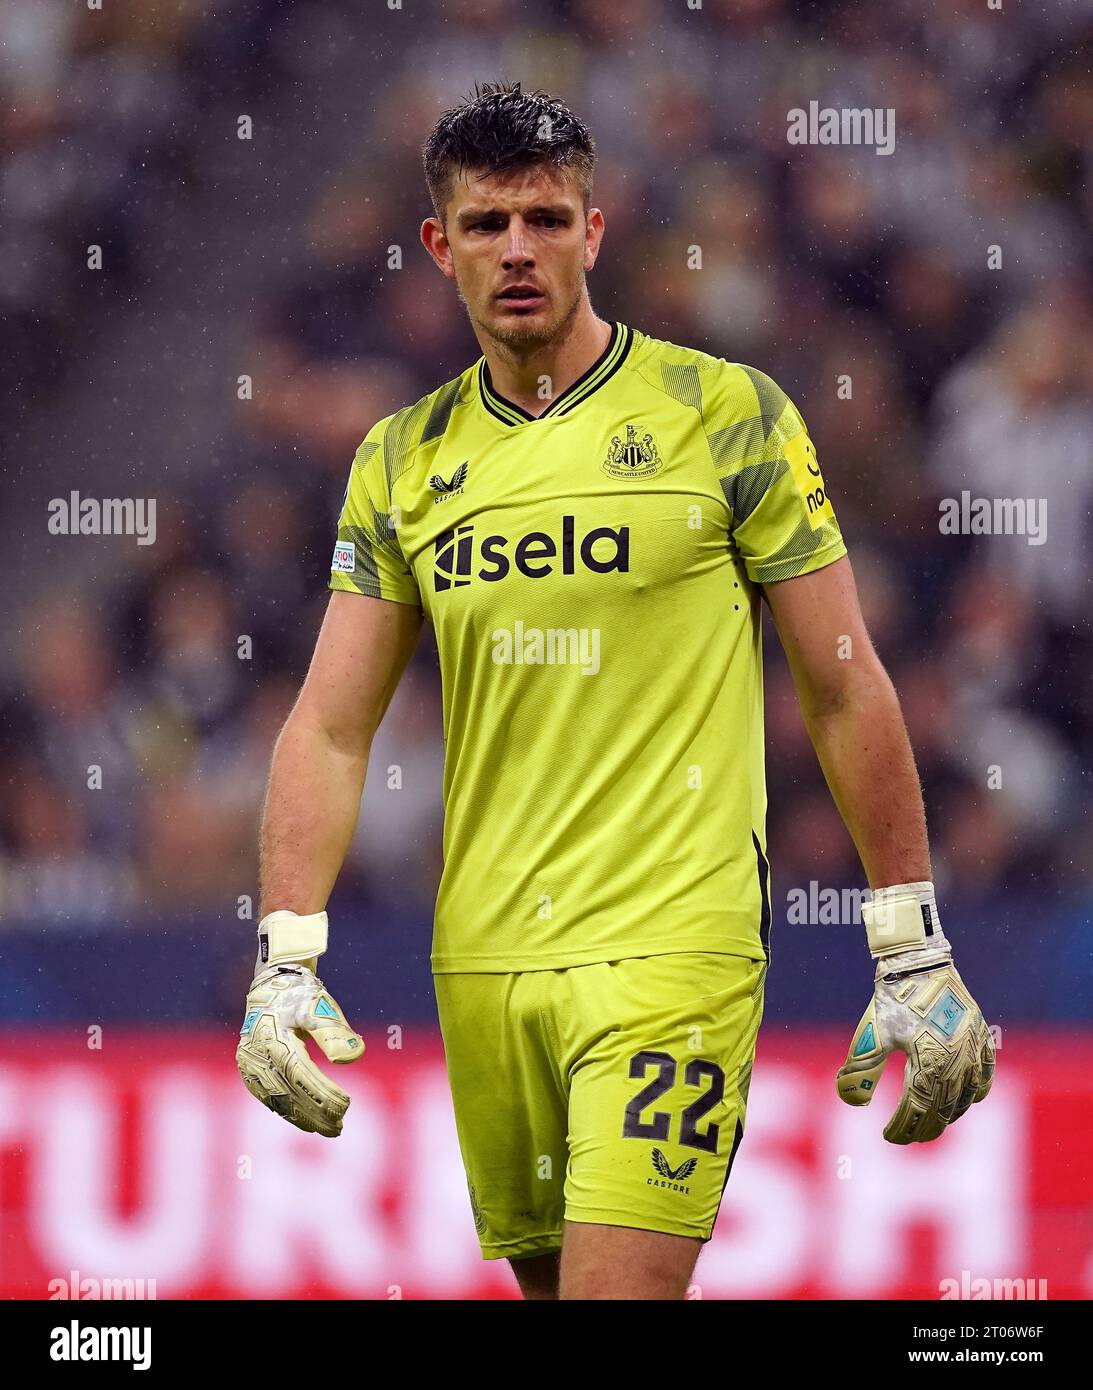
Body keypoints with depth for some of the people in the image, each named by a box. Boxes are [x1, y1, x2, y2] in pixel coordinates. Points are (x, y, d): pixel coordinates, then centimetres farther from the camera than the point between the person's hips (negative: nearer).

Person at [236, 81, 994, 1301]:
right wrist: (286, 960, -4)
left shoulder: (727, 415, -2)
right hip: (482, 959, 5)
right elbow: (330, 727, 8)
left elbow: (846, 692, 0)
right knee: (545, 1275, 11)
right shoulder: (403, 460, 9)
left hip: (672, 941, -4)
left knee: (620, 1285, -17)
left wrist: (914, 958, -2)